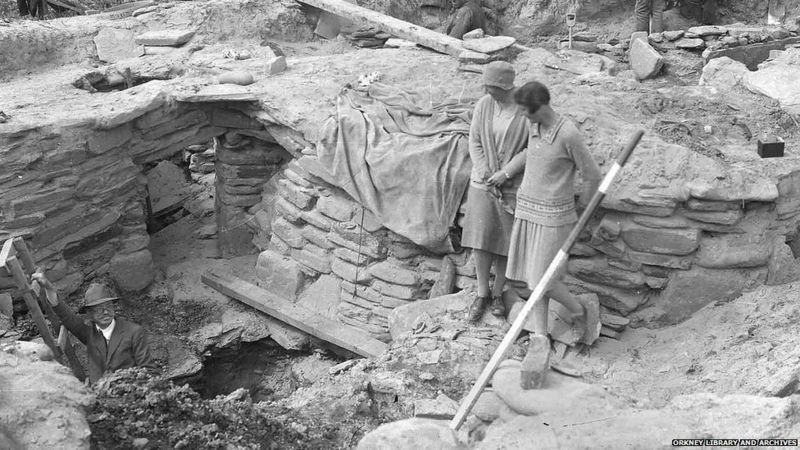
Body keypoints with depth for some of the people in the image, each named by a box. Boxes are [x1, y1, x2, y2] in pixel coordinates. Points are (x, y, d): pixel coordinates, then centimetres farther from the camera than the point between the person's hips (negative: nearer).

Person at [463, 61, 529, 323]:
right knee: (480, 239, 3)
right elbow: (475, 143, 1)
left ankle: (498, 292, 27)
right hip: (483, 183, 3)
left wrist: (506, 174, -17)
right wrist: (487, 175, -11)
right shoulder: (483, 105, -3)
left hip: (514, 186, -2)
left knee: (508, 242, 7)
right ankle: (482, 294, 19)